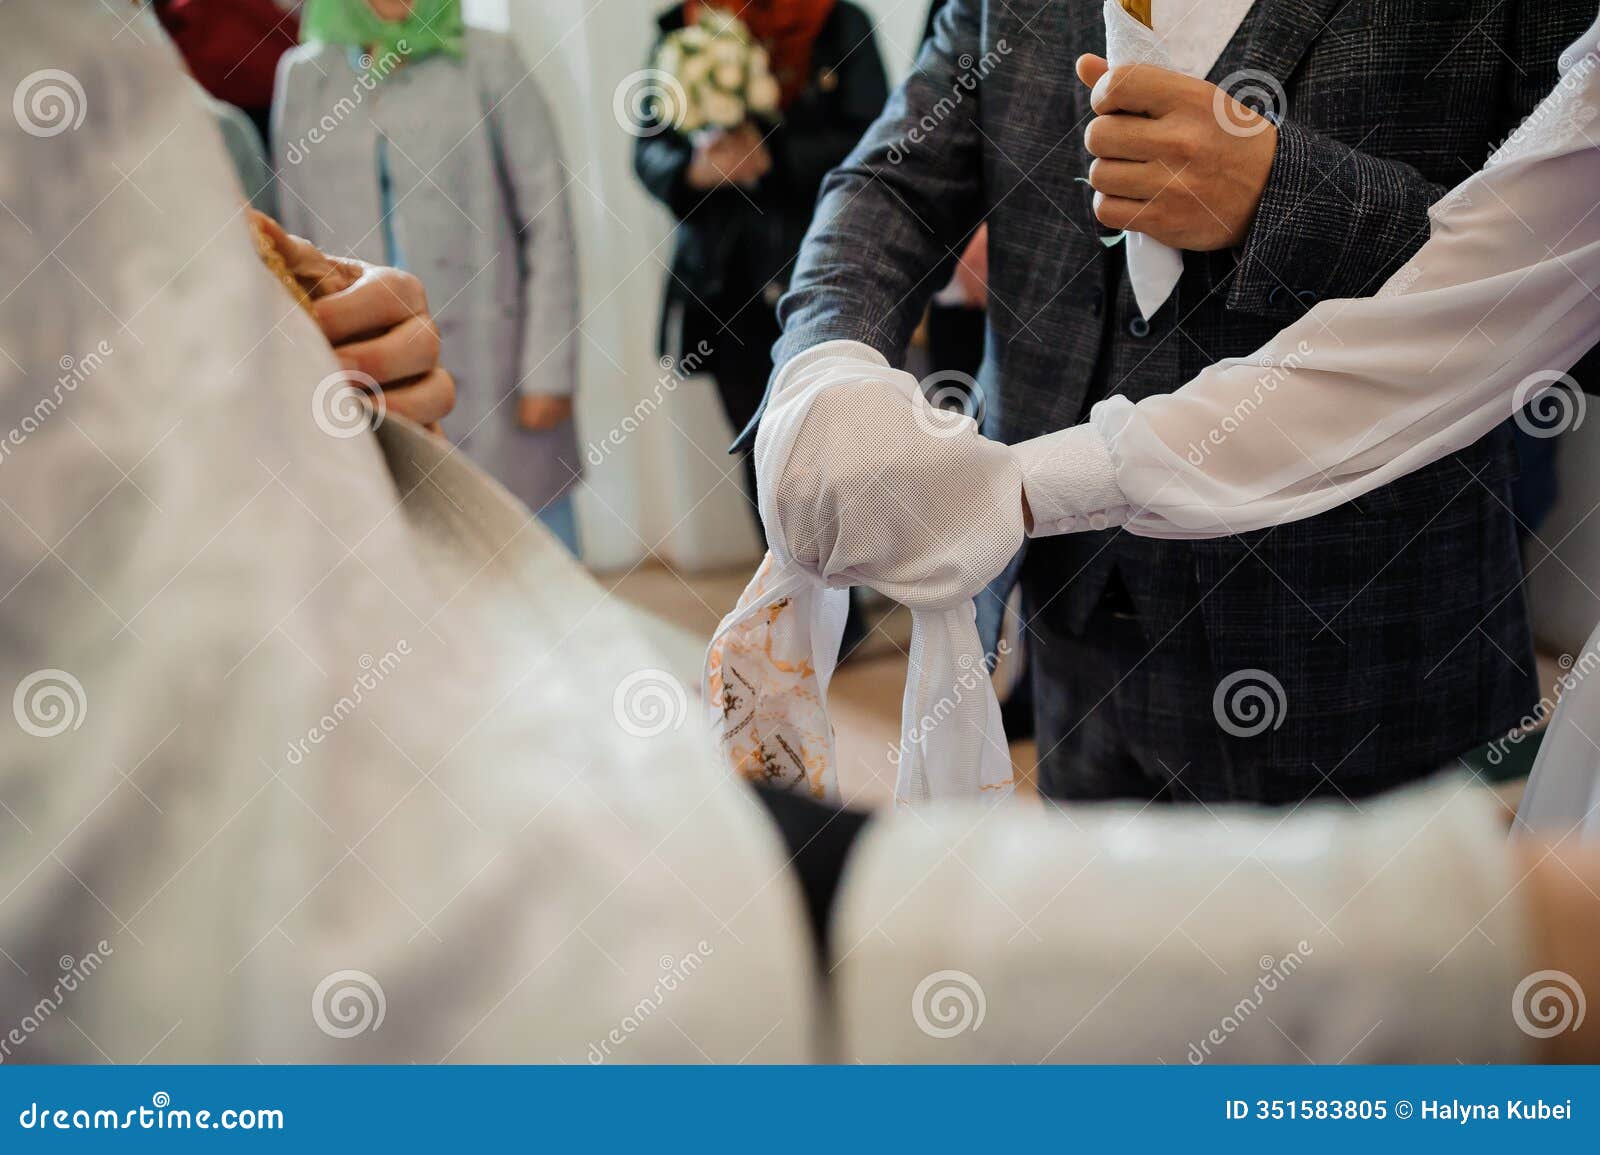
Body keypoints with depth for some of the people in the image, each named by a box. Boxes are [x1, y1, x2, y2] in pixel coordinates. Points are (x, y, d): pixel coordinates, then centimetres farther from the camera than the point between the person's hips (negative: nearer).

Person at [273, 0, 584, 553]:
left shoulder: (487, 61, 2)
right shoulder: (301, 75, 9)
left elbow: (548, 219, -2)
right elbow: (296, 243, 11)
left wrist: (548, 371, -8)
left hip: (491, 375, -2)